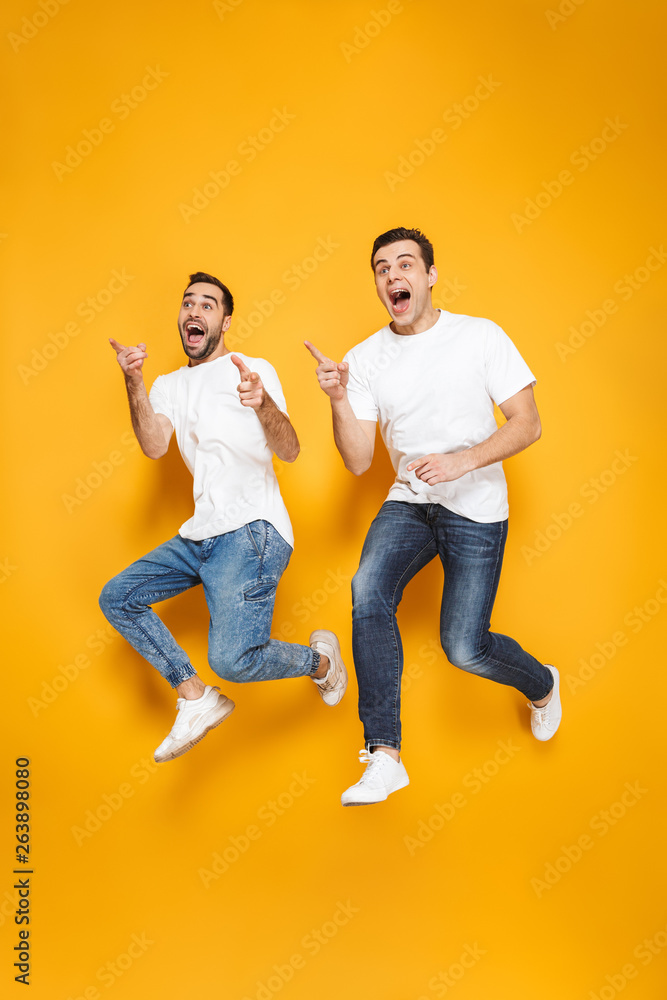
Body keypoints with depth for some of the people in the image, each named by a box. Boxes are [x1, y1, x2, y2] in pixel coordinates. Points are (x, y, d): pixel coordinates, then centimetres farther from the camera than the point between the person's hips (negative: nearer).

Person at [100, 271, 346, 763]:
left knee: (232, 658, -22)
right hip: (200, 534, 8)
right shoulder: (169, 385, 15)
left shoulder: (254, 371, -2)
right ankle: (196, 699, 8)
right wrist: (133, 383, -17)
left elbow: (290, 451, -15)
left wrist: (262, 404, -36)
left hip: (253, 530, -7)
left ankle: (320, 659, 9)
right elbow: (154, 446, -3)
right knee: (117, 598, 4)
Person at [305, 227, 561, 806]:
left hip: (476, 507, -2)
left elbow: (528, 424, -7)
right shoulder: (365, 359, 0)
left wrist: (462, 460, -22)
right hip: (408, 501, 3)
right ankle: (385, 756, -16)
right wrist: (339, 400, -19)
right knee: (368, 591, -26)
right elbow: (358, 462, -2)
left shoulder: (481, 337, -6)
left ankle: (541, 683, 28)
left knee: (464, 647, -8)